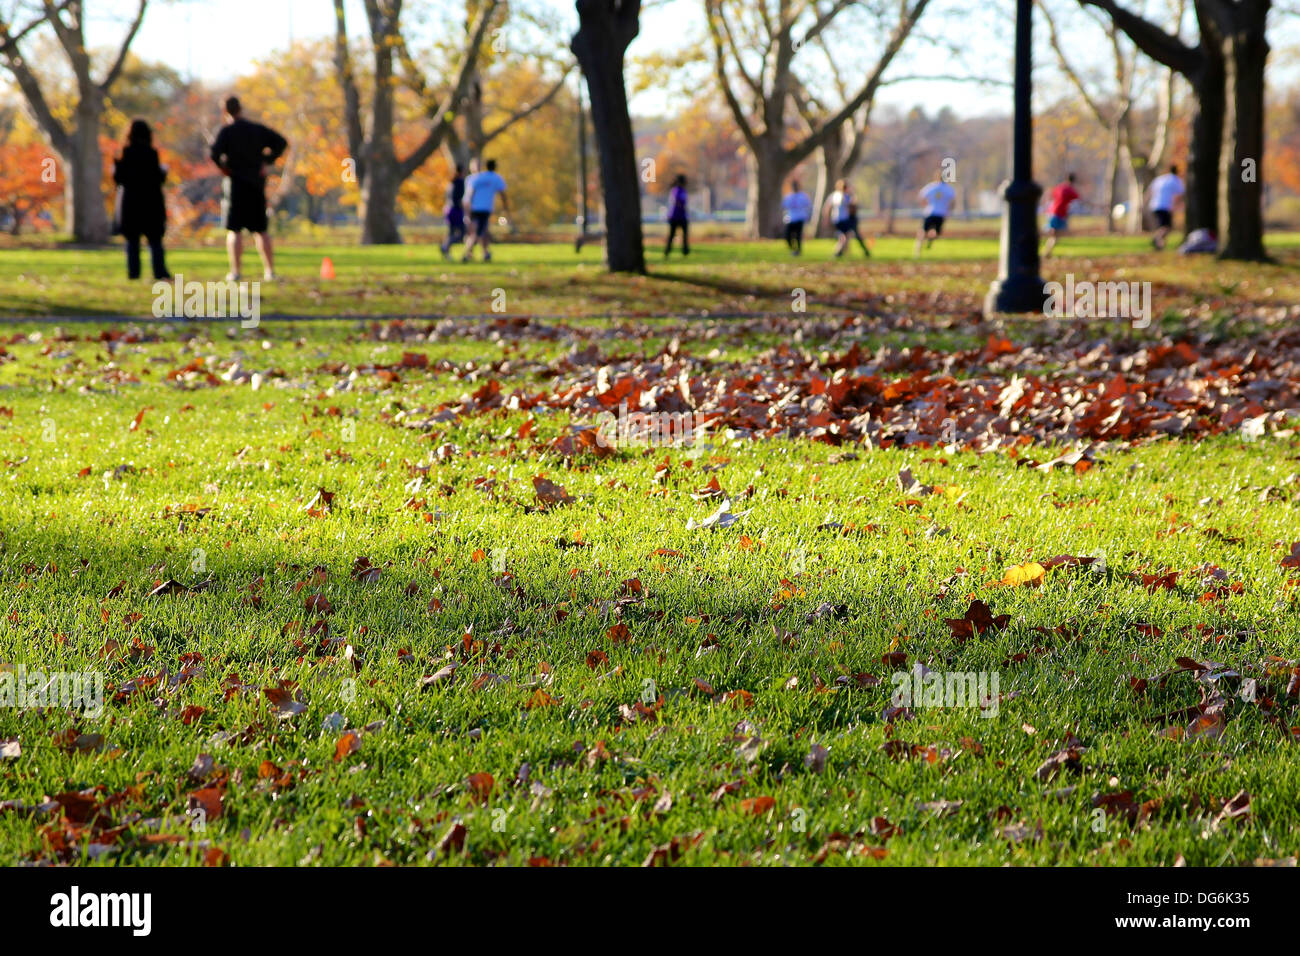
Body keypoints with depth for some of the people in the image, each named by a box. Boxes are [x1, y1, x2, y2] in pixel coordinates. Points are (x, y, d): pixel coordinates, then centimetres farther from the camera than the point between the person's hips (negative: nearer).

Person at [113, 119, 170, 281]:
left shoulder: (126, 153, -5)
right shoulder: (151, 153, -8)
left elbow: (118, 178, -5)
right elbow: (158, 178, -9)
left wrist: (116, 166, 16)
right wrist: (163, 171, 12)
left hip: (130, 201, 1)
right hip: (150, 201, -1)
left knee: (132, 239, 7)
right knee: (154, 239, 3)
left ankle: (133, 271, 2)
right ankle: (160, 271, -6)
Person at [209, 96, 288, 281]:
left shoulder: (227, 131, -7)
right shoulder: (258, 129, 7)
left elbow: (214, 153, -21)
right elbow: (282, 142, 8)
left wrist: (222, 166, -4)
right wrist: (267, 161, 6)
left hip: (235, 183, -4)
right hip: (257, 184, 4)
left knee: (234, 230, -3)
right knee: (260, 230, 10)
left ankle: (235, 271, -9)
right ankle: (270, 270, 8)